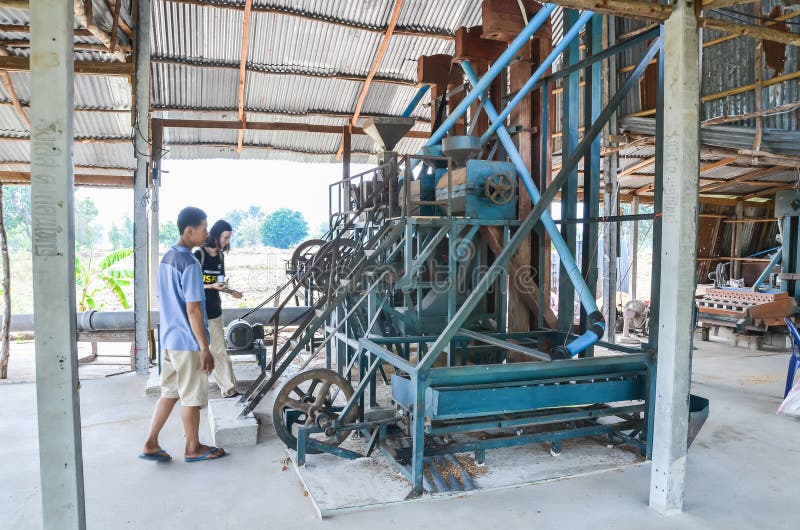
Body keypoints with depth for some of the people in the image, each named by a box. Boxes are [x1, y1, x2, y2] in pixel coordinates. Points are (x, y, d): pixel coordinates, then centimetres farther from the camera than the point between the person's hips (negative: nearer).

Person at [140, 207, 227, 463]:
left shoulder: (166, 258, 9)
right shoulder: (190, 263, -19)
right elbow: (193, 310, -21)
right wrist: (205, 348, -17)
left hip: (168, 339, 9)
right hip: (188, 342, -8)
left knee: (169, 392, 17)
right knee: (192, 397, 5)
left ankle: (150, 444, 20)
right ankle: (193, 448, 19)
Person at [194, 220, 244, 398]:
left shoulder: (220, 256, 8)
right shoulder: (199, 254, -11)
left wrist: (230, 291, -1)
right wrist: (212, 286, -21)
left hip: (214, 310, 6)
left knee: (219, 351, 9)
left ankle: (229, 390, 12)